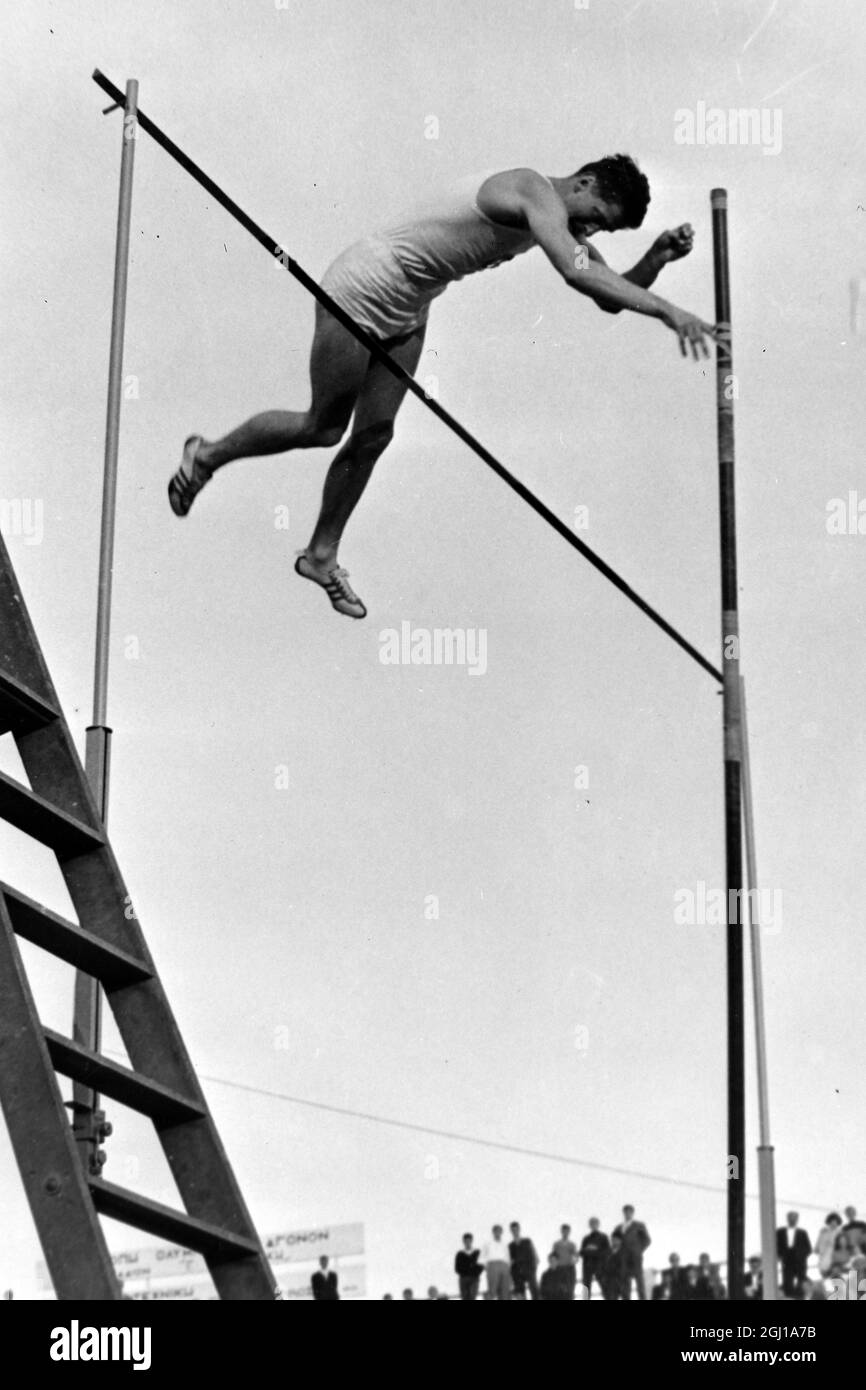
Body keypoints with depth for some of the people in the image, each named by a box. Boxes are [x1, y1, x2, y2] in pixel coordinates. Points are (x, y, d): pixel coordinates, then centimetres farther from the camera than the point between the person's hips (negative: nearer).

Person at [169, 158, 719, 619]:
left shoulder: (554, 215, 2)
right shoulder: (536, 193, -27)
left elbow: (610, 293, 8)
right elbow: (577, 274, -44)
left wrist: (657, 259, -12)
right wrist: (668, 311, -49)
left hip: (408, 308, 9)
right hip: (365, 286, -9)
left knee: (373, 437, 10)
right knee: (324, 427, 4)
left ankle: (321, 554, 23)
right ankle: (207, 455, 26)